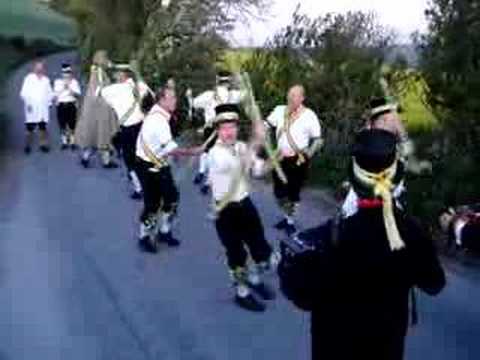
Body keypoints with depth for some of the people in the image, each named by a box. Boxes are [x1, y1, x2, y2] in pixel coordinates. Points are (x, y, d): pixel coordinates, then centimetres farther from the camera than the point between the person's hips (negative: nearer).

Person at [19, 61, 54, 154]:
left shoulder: (46, 79, 13)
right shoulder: (29, 78, 3)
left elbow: (50, 93, 14)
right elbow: (24, 92, -2)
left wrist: (49, 102, 2)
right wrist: (28, 102, -10)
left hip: (43, 108, 3)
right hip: (32, 108, -3)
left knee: (43, 127, 1)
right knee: (30, 128, -3)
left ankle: (44, 144, 7)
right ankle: (28, 145, 5)